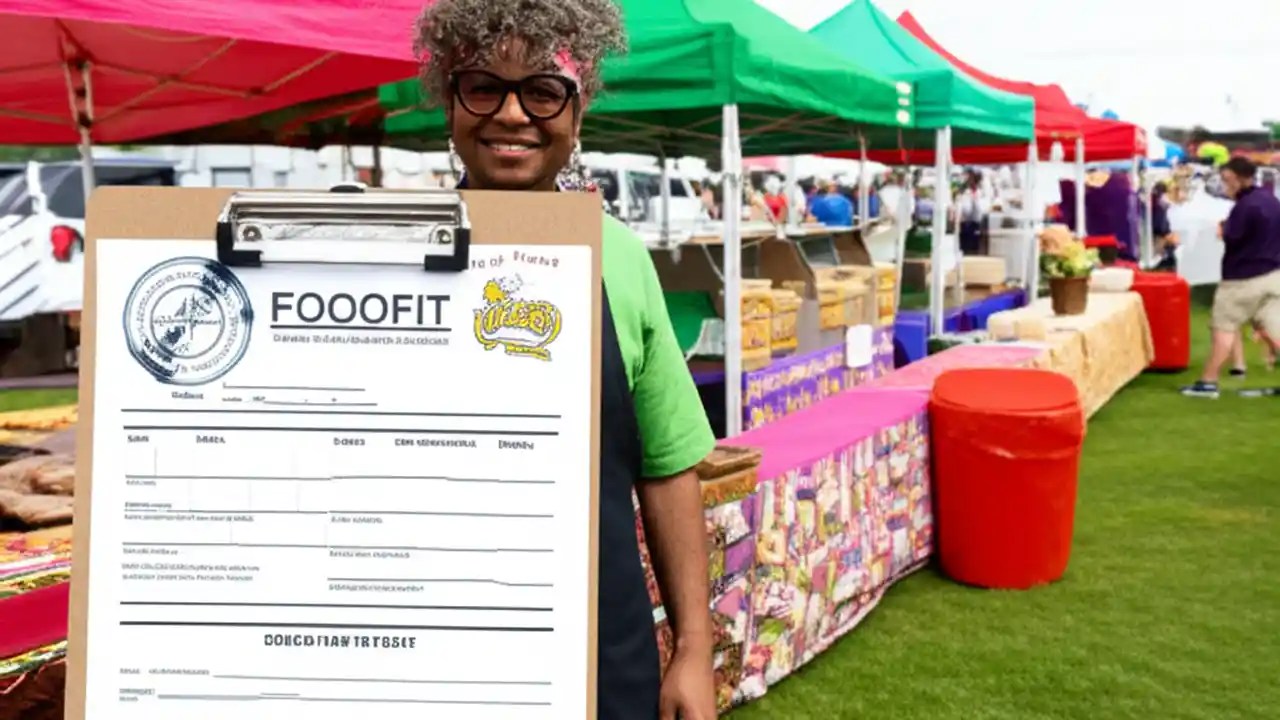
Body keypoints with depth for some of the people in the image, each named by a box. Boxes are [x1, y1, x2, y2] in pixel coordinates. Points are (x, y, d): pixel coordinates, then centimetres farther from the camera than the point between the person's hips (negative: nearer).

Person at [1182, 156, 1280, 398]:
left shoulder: (1244, 205, -18)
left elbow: (1231, 239, -19)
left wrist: (1223, 230, 1)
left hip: (1243, 278, -8)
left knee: (1225, 328, 1)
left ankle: (1208, 382, 4)